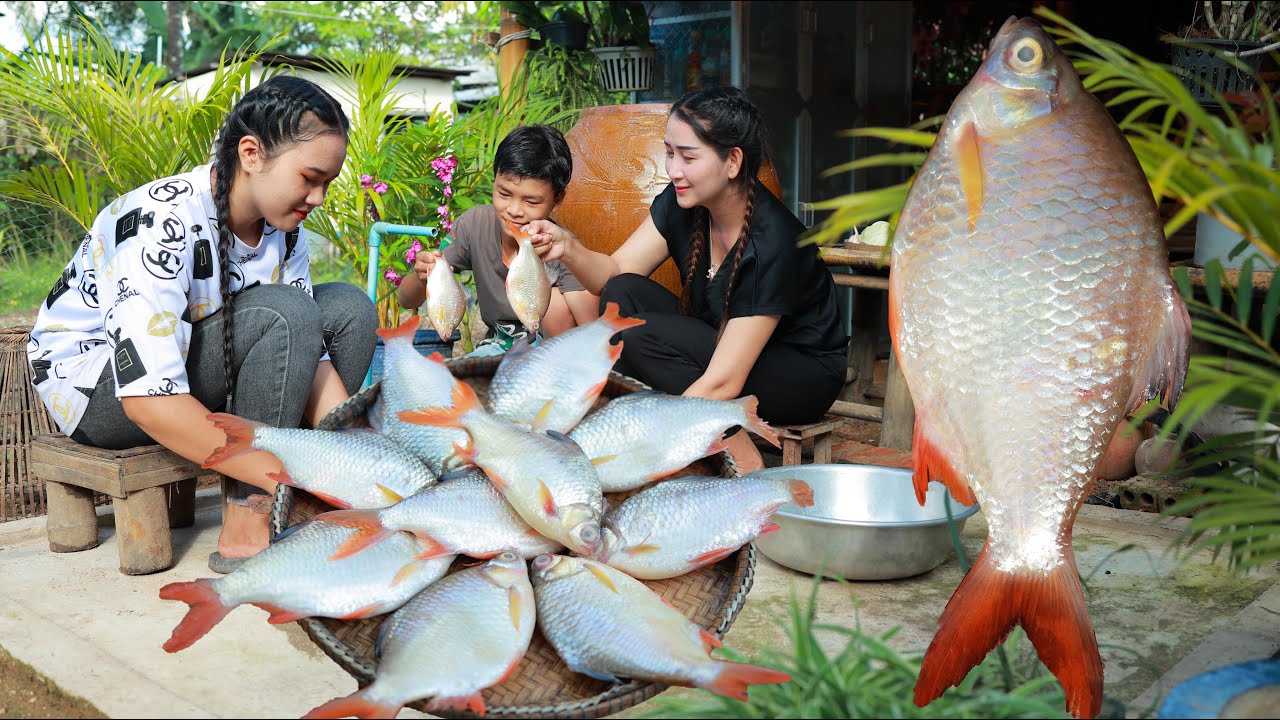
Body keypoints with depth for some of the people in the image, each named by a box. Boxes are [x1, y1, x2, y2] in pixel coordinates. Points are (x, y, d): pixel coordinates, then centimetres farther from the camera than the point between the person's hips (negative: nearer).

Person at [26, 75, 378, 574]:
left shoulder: (283, 230, -7)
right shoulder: (161, 222, -30)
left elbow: (307, 356, -6)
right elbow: (149, 398, -37)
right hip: (93, 384, -7)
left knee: (350, 308, -7)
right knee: (284, 314, -29)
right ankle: (245, 536, -23)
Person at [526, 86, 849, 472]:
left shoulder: (774, 241, -30)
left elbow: (723, 383, -32)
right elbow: (614, 271, -8)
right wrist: (567, 248, -30)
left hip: (803, 377, -7)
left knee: (642, 336, -26)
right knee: (623, 296, -16)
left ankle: (741, 460, -14)